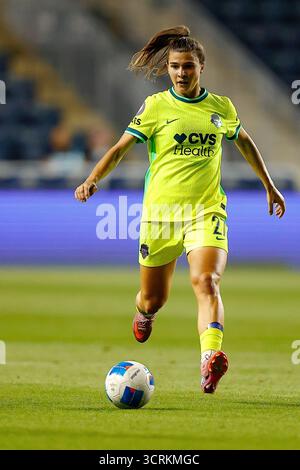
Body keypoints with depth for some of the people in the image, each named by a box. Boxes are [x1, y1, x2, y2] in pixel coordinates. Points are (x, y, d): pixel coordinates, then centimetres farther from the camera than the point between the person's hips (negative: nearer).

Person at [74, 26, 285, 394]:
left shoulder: (221, 108, 7)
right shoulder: (156, 106, -1)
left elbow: (244, 142, 26)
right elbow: (121, 147, -1)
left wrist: (269, 187, 30)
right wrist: (92, 180, -18)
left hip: (206, 211, 0)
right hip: (160, 212, 0)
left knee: (206, 282, -25)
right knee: (154, 298, 10)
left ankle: (210, 358, -40)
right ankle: (145, 313, 48)